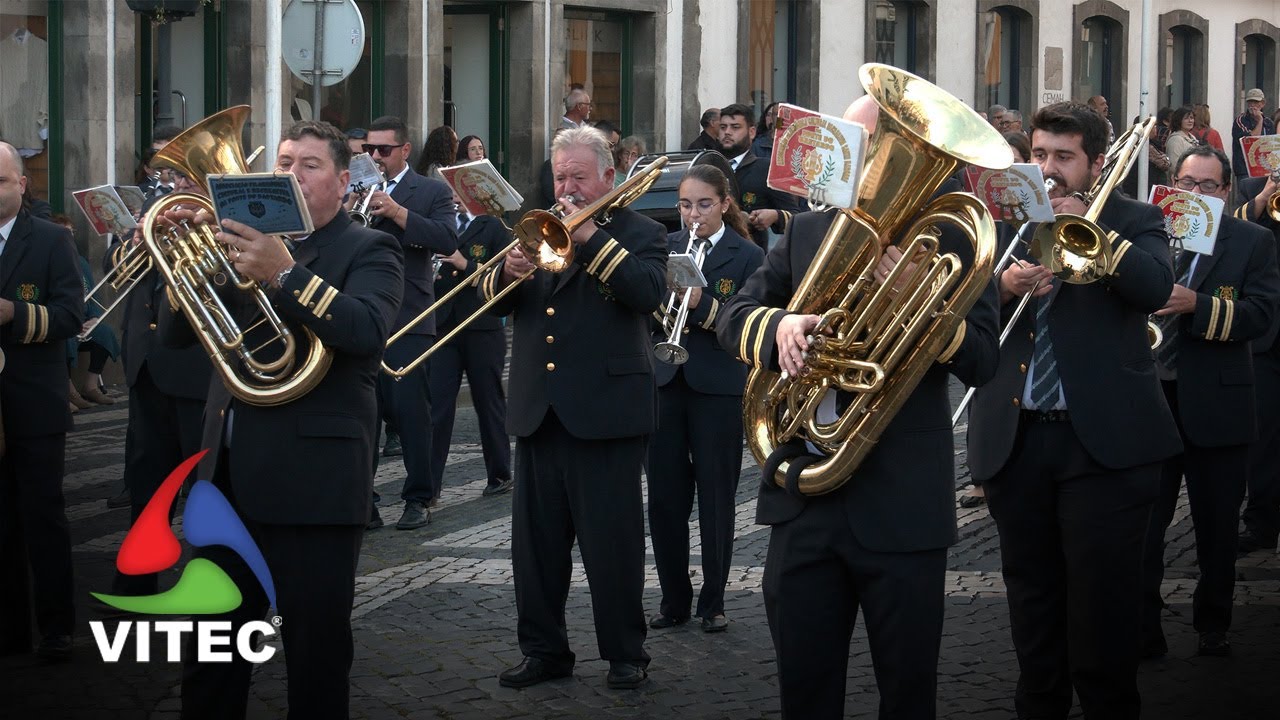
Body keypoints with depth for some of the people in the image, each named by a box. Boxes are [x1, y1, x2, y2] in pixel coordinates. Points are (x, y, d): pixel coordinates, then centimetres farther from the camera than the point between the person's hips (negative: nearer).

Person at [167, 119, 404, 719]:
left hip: (311, 481, -6)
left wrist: (284, 275, -31)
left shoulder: (367, 251, -1)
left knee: (316, 647, -1)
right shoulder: (251, 243, 16)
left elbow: (368, 330, -21)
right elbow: (176, 333, 10)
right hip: (228, 473, 6)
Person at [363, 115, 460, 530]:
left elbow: (448, 241, -12)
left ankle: (419, 498, 7)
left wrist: (397, 212, -19)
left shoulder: (432, 192, 4)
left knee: (410, 410, -2)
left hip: (407, 321, -4)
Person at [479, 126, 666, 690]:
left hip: (606, 410, -5)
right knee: (535, 541, 8)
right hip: (538, 411, 5)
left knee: (612, 543, -1)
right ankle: (544, 650, 17)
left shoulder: (639, 234, 2)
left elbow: (649, 292, -17)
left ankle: (625, 654, 8)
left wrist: (590, 236, -20)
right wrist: (506, 272, -13)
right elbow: (491, 300, 10)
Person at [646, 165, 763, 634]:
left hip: (718, 388, -4)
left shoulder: (747, 256, -3)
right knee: (664, 498, 4)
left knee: (716, 498, 3)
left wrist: (703, 304, -24)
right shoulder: (666, 247, 9)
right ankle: (674, 600, 15)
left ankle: (713, 603, 12)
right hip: (665, 383, 4)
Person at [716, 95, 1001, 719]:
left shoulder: (949, 238, -1)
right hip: (803, 497, 4)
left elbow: (981, 360, -8)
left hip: (903, 499, -3)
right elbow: (733, 314, 4)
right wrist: (779, 325, -18)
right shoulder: (807, 231, 12)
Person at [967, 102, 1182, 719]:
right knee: (1031, 599, 13)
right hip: (1015, 438, 4)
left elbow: (1155, 289, -14)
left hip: (1103, 439, -4)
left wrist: (1089, 227, -17)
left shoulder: (1133, 222, 5)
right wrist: (1002, 287, -16)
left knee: (1102, 608, -4)